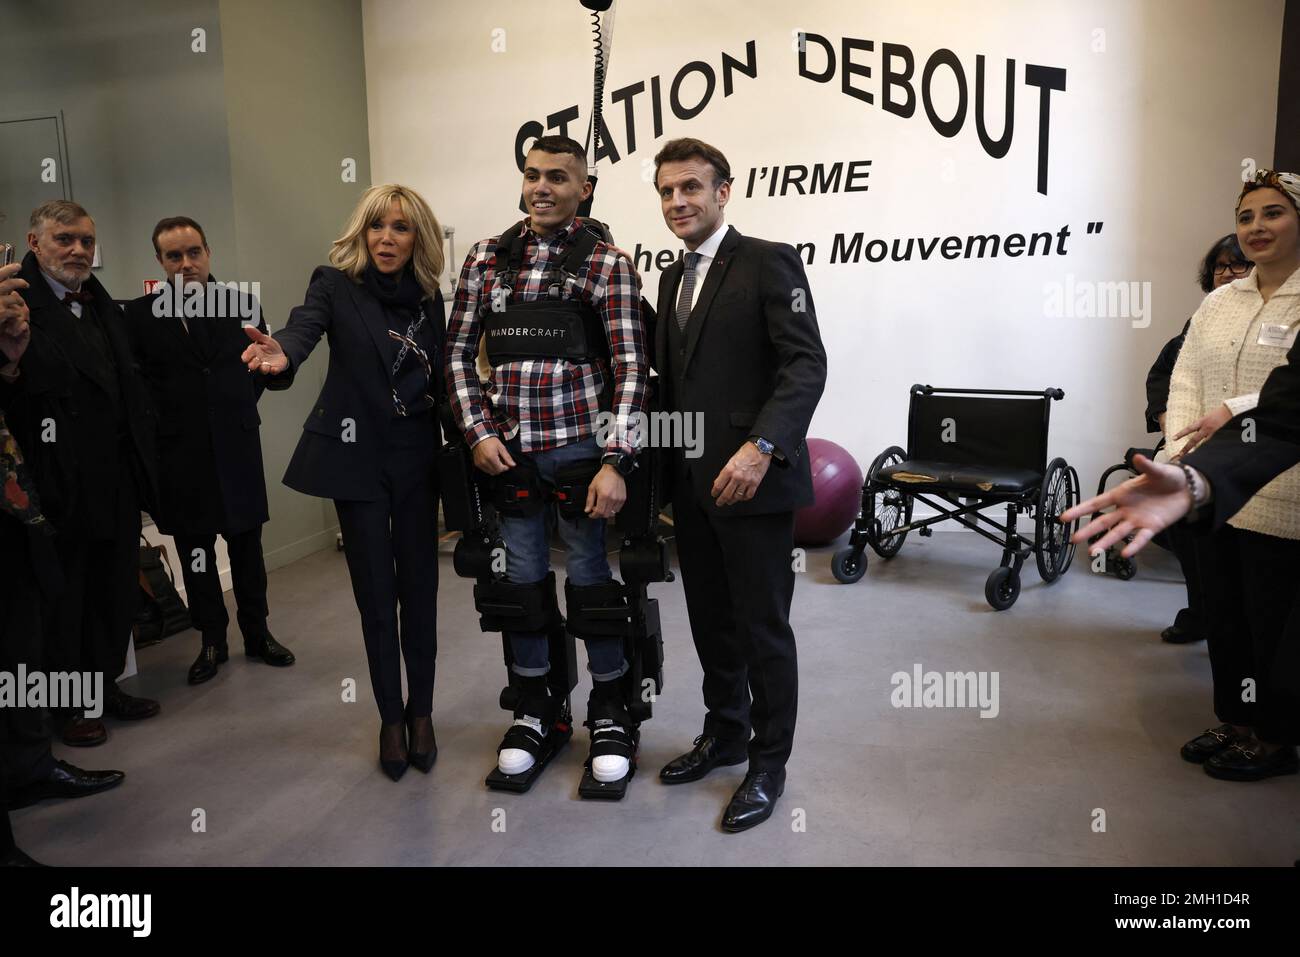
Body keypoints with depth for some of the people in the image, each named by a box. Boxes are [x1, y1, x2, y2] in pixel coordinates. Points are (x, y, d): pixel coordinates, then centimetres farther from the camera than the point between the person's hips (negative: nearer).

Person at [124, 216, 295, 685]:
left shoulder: (243, 304, 1)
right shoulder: (140, 313, -2)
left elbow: (263, 369, 4)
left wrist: (239, 405, -8)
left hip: (237, 448, 1)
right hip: (180, 456, 0)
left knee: (247, 545, 10)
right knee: (195, 552, 10)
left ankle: (257, 632, 25)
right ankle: (212, 640, 25)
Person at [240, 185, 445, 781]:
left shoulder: (429, 299, 6)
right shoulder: (336, 284, -3)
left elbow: (439, 380, 9)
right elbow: (304, 327, -24)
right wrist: (280, 354, -47)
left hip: (417, 457, 2)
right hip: (357, 457, -2)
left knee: (419, 587, 4)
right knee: (375, 593, 4)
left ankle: (420, 713, 20)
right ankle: (390, 717, 20)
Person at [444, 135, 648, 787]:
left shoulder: (607, 265, -2)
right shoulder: (486, 258, 8)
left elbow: (630, 367, -7)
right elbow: (459, 350, 10)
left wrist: (615, 461, -14)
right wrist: (478, 432, -2)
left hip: (579, 445, -3)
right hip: (506, 450, 3)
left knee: (591, 578, 6)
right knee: (520, 579, 12)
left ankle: (609, 712, 25)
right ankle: (532, 708, 30)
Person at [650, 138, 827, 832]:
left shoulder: (768, 262, -6)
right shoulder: (673, 279, 17)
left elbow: (806, 364, -15)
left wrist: (760, 447, -26)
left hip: (751, 481, -7)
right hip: (691, 483, 7)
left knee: (762, 627, 3)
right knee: (710, 620, 16)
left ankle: (769, 763, 20)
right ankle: (725, 734, 35)